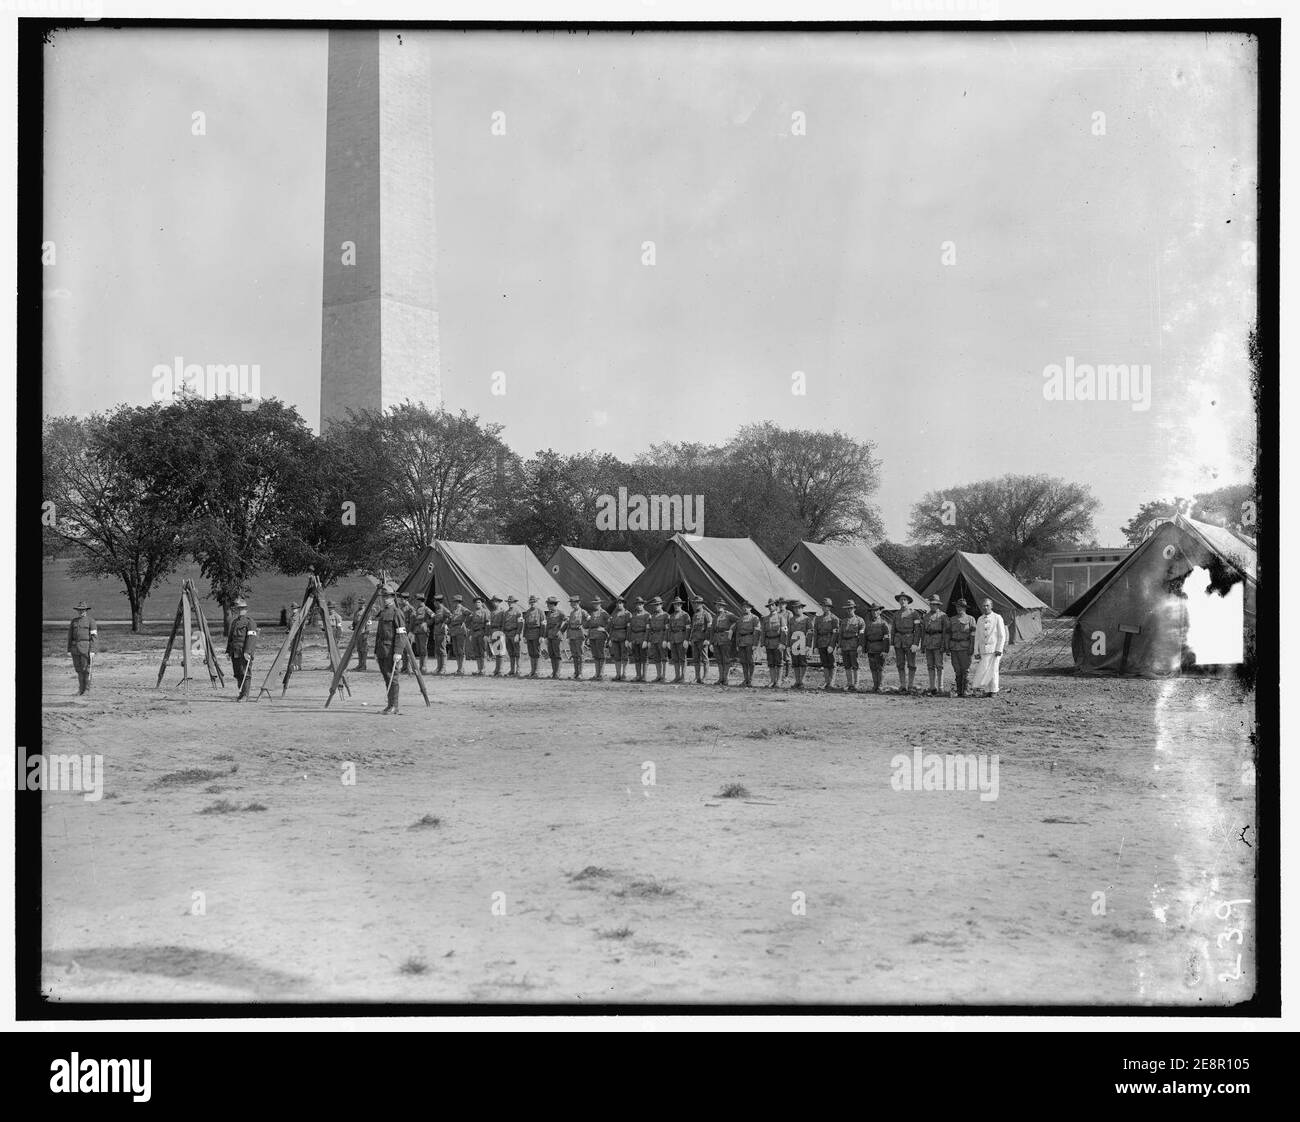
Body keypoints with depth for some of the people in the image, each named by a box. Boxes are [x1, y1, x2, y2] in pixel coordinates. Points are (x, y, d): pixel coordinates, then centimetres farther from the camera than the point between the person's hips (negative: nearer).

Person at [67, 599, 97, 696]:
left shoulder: (91, 620, -4)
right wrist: (69, 649, 8)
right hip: (75, 647, 5)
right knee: (78, 669, 7)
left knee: (86, 669, -3)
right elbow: (70, 636, 13)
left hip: (86, 647, -5)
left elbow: (93, 636, -8)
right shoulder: (73, 621, 11)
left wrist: (92, 651, -15)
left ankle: (87, 689, 5)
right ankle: (81, 689, 14)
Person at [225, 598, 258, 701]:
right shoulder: (234, 622, 20)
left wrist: (247, 651, -22)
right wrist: (228, 651, 19)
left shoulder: (249, 621, -6)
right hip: (235, 653, 8)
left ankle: (245, 695, -6)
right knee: (237, 674, 10)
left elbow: (252, 637, -14)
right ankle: (241, 693, 18)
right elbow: (230, 637, 26)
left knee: (245, 673, -7)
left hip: (244, 653, -8)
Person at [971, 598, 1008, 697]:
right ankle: (987, 691, 1)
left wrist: (999, 649, -9)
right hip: (983, 649, 4)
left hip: (994, 649, -4)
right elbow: (977, 637, 15)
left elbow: (1002, 635, 0)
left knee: (993, 670, -6)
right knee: (981, 670, -3)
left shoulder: (997, 618, 2)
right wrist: (976, 651, 7)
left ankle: (993, 691, -2)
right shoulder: (979, 620, 14)